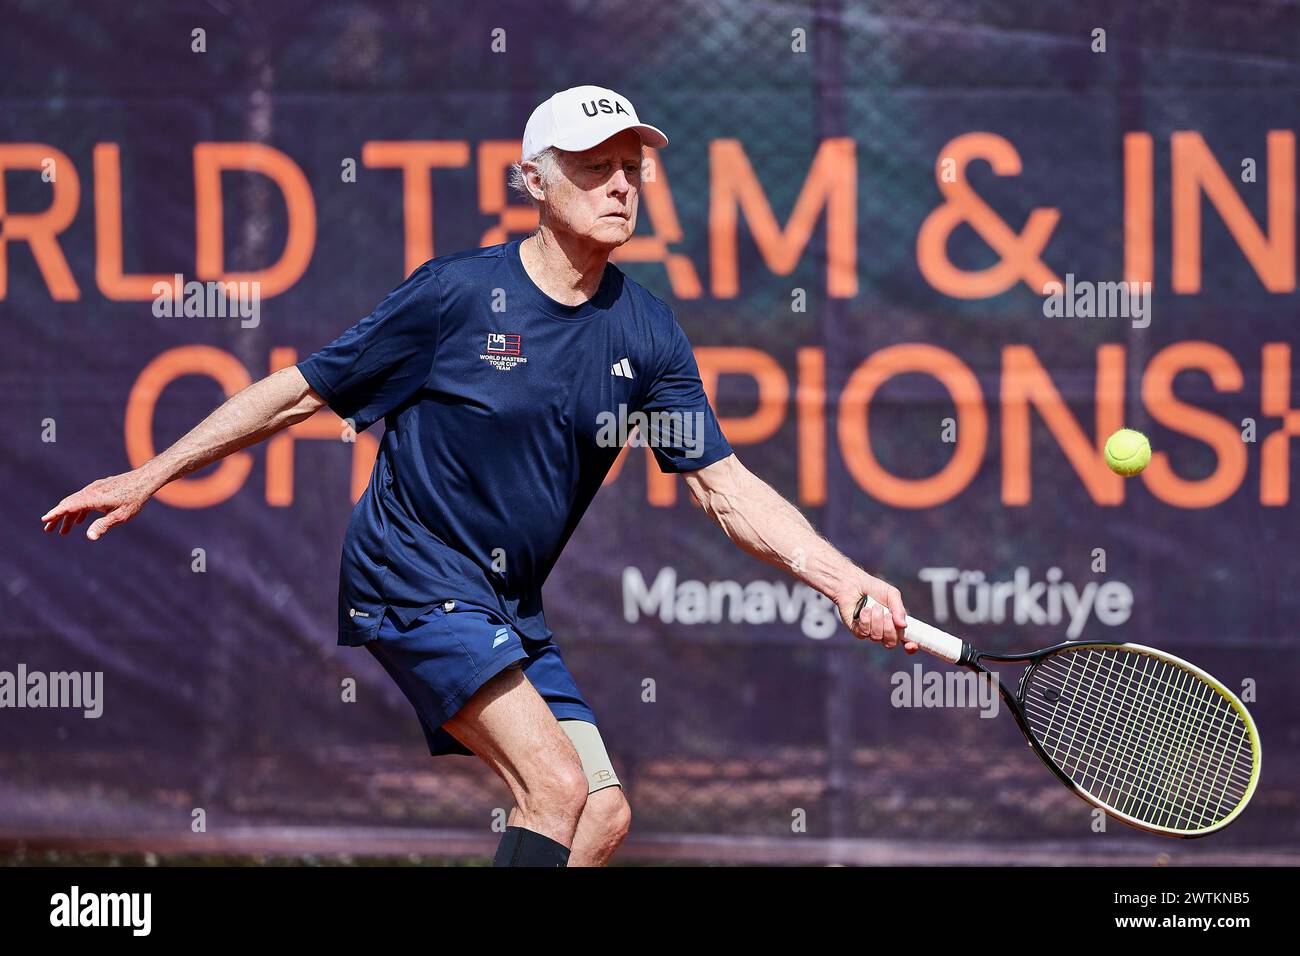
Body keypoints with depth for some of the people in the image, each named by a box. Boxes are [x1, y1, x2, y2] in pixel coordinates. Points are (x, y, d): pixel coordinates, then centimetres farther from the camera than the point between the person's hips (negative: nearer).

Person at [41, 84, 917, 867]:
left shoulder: (647, 333, 1)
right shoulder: (459, 293, -13)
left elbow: (728, 489, 1)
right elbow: (302, 393, -4)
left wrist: (850, 583, -12)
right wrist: (148, 478, -2)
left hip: (509, 608, 7)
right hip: (411, 578, -7)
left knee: (604, 815, -1)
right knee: (556, 787, -22)